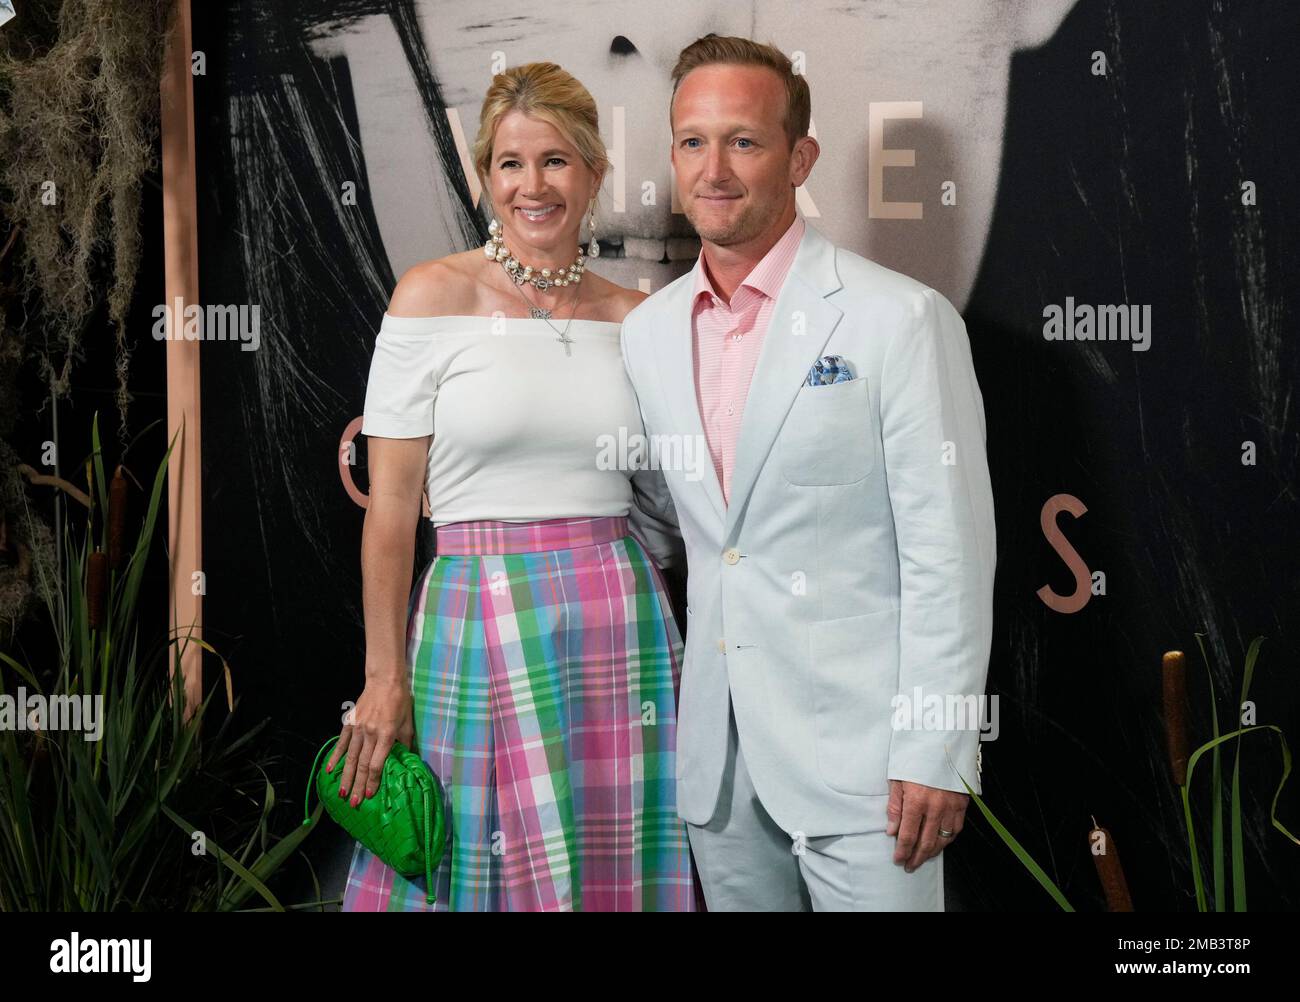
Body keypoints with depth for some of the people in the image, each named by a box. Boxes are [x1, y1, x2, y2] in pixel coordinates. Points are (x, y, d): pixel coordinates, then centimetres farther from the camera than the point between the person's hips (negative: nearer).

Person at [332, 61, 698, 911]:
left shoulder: (633, 316, 8)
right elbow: (391, 504, -4)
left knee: (614, 868, 8)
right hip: (482, 623, -3)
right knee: (487, 866, 3)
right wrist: (385, 678, -7)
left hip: (620, 633, 3)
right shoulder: (435, 296, -3)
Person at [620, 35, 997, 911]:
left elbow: (949, 551, -11)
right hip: (715, 755, 6)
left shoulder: (901, 319, -9)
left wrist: (934, 755, -14)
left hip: (857, 745, -5)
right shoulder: (647, 330, 9)